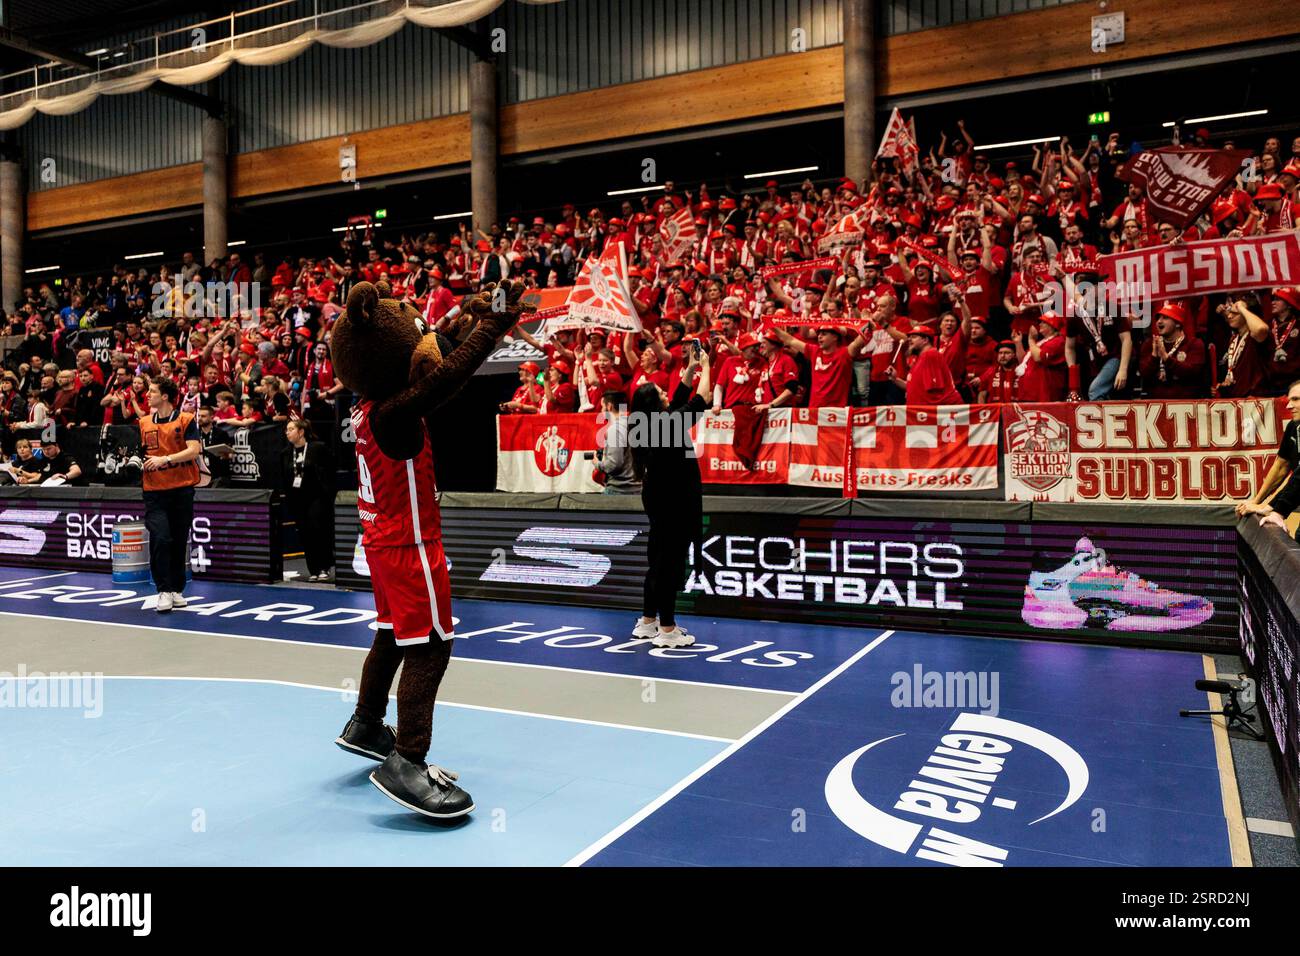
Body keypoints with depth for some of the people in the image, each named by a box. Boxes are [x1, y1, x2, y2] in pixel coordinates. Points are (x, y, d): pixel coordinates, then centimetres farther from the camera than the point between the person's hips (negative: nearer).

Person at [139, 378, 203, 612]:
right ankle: (164, 590, -7)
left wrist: (165, 459, -20)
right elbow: (139, 452, 21)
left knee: (179, 542, 7)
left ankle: (177, 590, 19)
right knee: (160, 539, -13)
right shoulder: (144, 423, 11)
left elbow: (194, 450, -13)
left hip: (182, 490, -2)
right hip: (154, 491, 2)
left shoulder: (185, 420, -1)